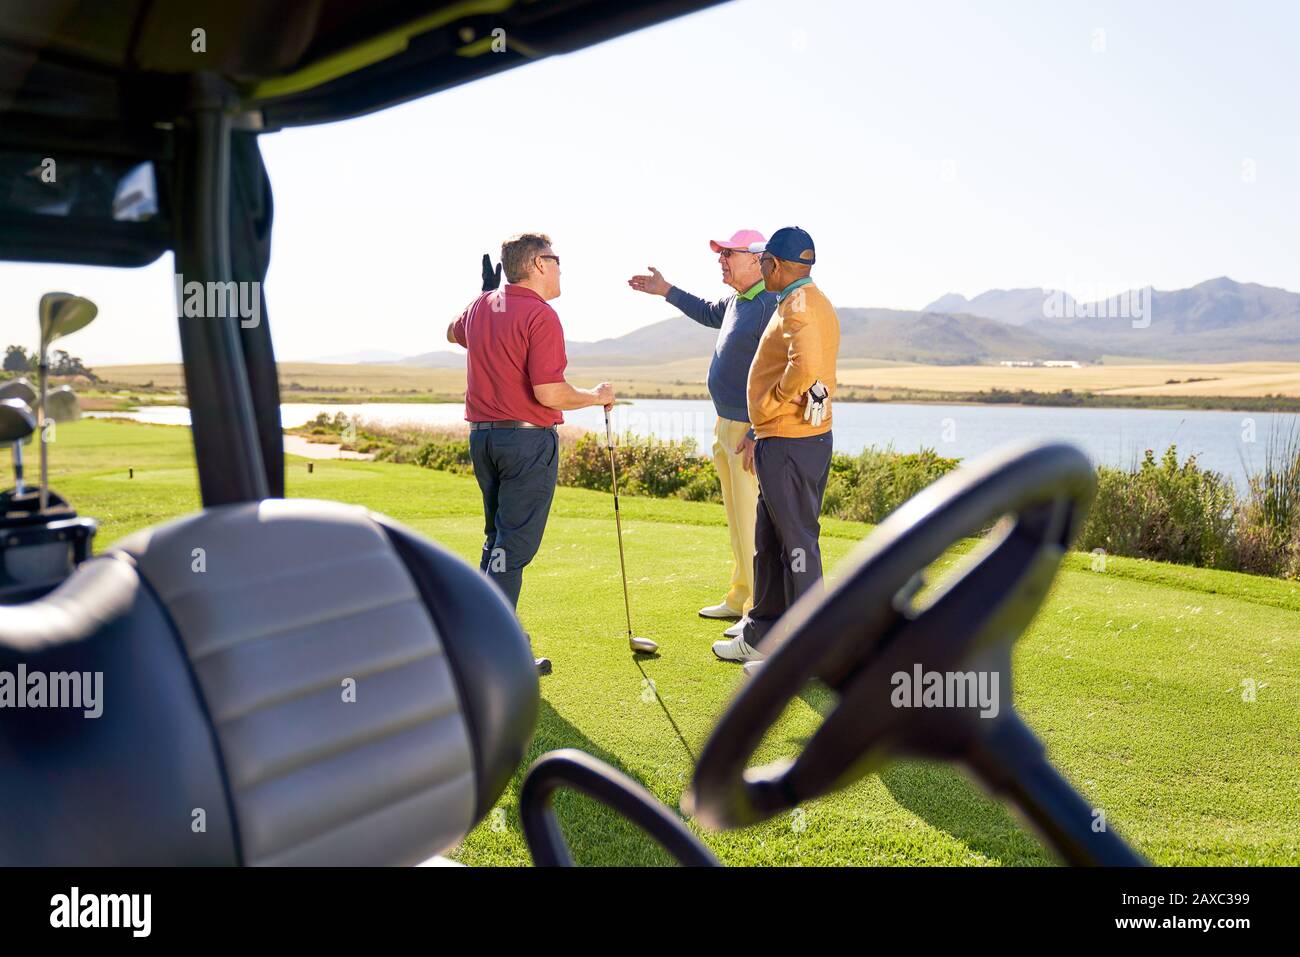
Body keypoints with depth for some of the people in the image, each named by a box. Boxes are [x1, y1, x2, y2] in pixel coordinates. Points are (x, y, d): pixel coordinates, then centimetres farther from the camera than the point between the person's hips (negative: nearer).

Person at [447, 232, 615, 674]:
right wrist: (598, 396, -5)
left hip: (482, 435, 8)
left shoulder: (480, 306, 9)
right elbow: (550, 394, -22)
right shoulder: (541, 316, -15)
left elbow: (453, 333, 33)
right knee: (515, 545, -4)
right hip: (528, 439, -8)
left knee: (497, 537, 20)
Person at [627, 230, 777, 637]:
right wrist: (666, 291, 37)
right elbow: (708, 313, 37)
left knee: (753, 524, -6)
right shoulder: (735, 302, 12)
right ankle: (739, 599, 31)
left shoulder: (772, 306, -18)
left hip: (752, 432, -10)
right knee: (737, 523, 18)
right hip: (727, 427, 10)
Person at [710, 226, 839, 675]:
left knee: (797, 543, -4)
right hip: (786, 440, 11)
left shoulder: (799, 306, -16)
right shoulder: (810, 302, 18)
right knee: (769, 541, 17)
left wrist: (774, 402, -16)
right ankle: (763, 636, 28)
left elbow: (806, 366, -34)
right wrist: (762, 433, 21)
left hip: (790, 445, -11)